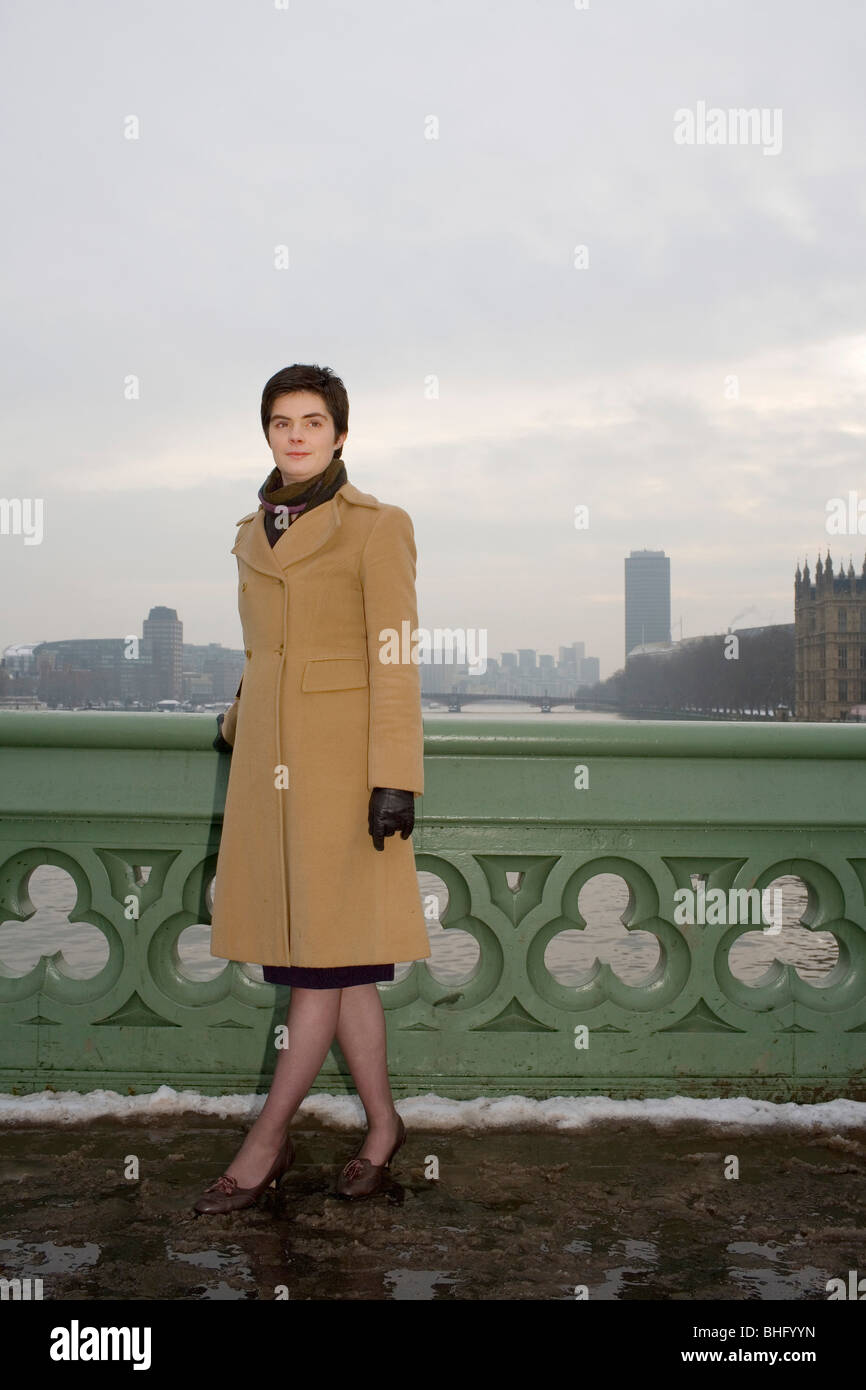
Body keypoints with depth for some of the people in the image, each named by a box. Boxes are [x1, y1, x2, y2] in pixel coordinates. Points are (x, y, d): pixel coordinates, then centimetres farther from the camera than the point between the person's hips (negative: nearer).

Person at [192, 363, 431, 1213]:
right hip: (271, 760, 6)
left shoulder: (374, 528, -5)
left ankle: (268, 1141, 10)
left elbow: (395, 662, -10)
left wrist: (394, 779, -16)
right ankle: (381, 1125, 22)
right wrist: (239, 725, 22)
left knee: (325, 955, -1)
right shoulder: (255, 533, 14)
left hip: (340, 759, -6)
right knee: (341, 966, 10)